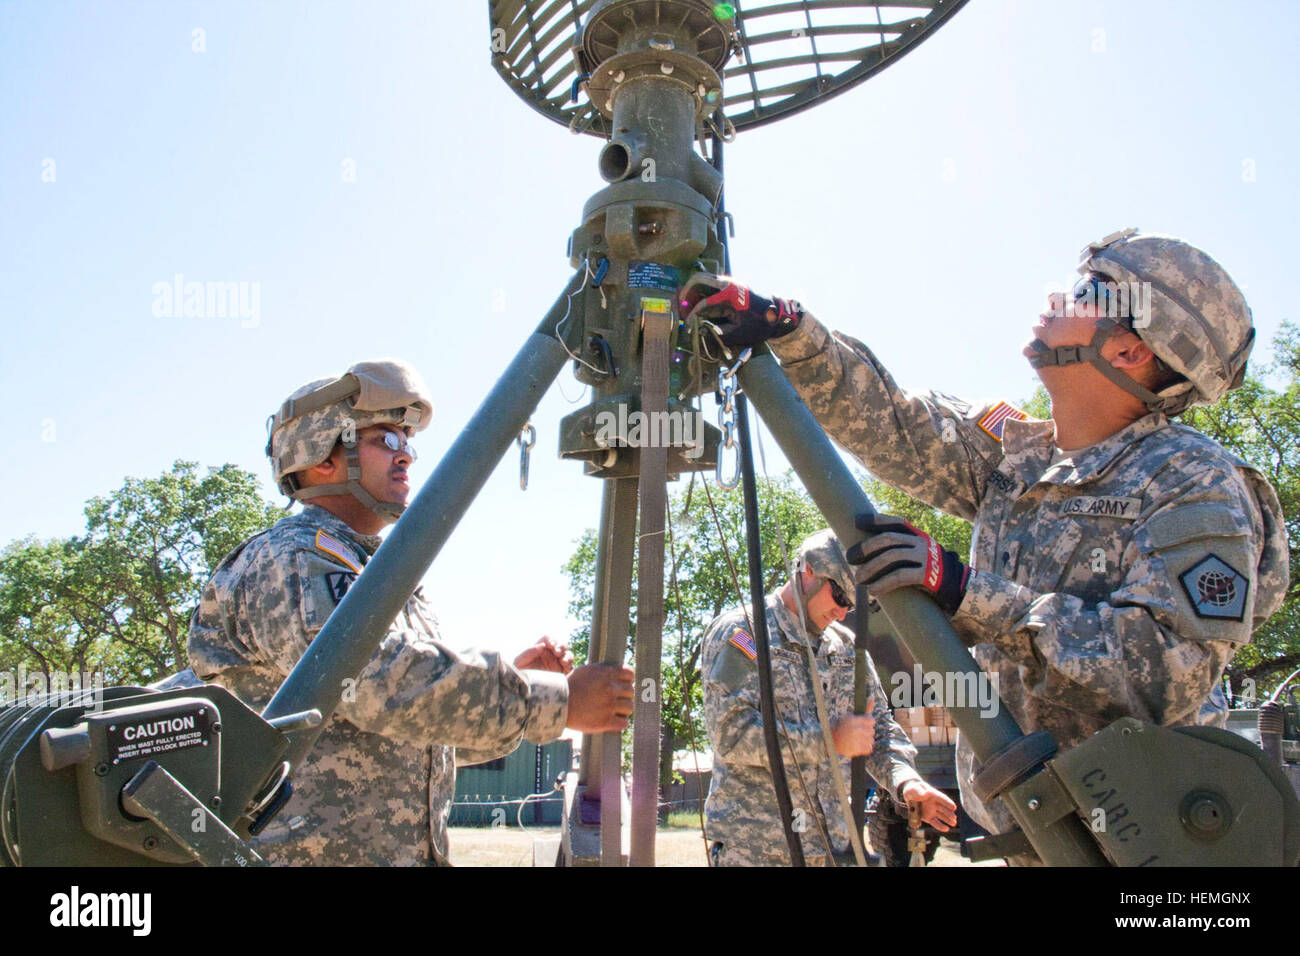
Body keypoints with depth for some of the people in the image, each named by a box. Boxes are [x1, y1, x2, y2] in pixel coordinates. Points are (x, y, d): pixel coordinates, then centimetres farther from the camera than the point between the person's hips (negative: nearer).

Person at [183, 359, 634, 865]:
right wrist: (558, 699, -24)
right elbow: (382, 679, -27)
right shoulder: (289, 561, -11)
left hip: (405, 849, 9)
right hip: (316, 850, -8)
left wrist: (513, 682, 3)